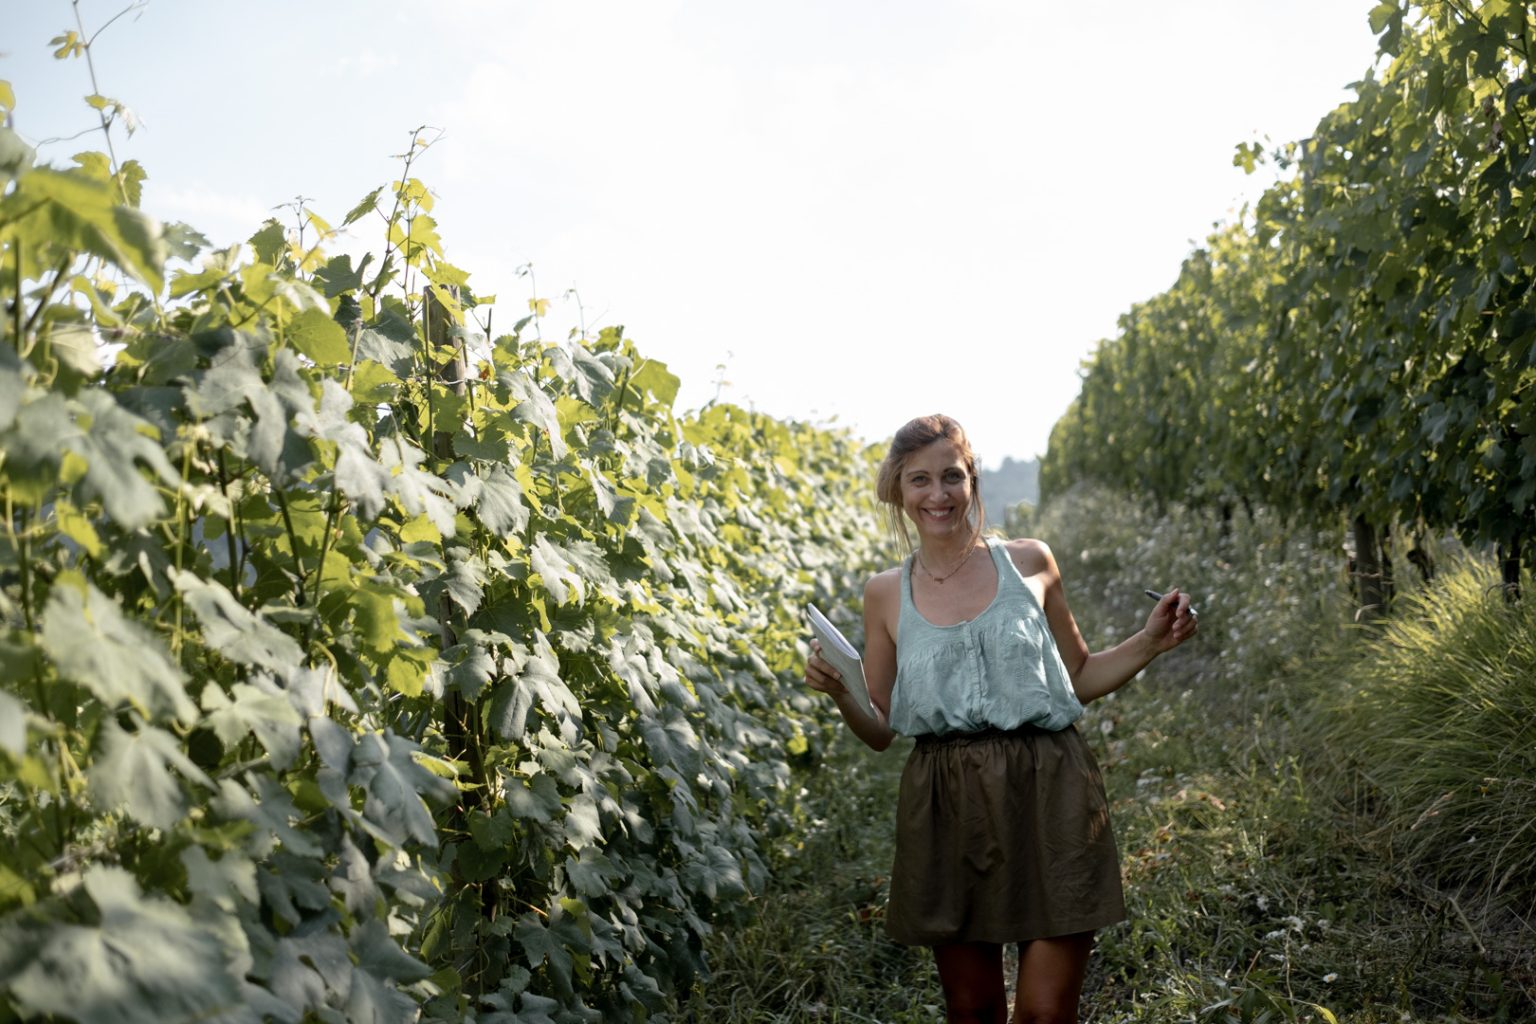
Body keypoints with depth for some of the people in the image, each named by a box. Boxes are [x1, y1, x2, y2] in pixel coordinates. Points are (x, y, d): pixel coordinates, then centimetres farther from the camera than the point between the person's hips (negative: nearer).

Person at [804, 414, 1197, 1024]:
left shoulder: (1029, 563, 3)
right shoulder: (886, 594, 6)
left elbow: (1079, 679, 14)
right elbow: (880, 730, 8)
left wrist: (1151, 642, -1)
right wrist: (838, 692, -11)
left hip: (1048, 795, -1)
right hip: (948, 809, 1)